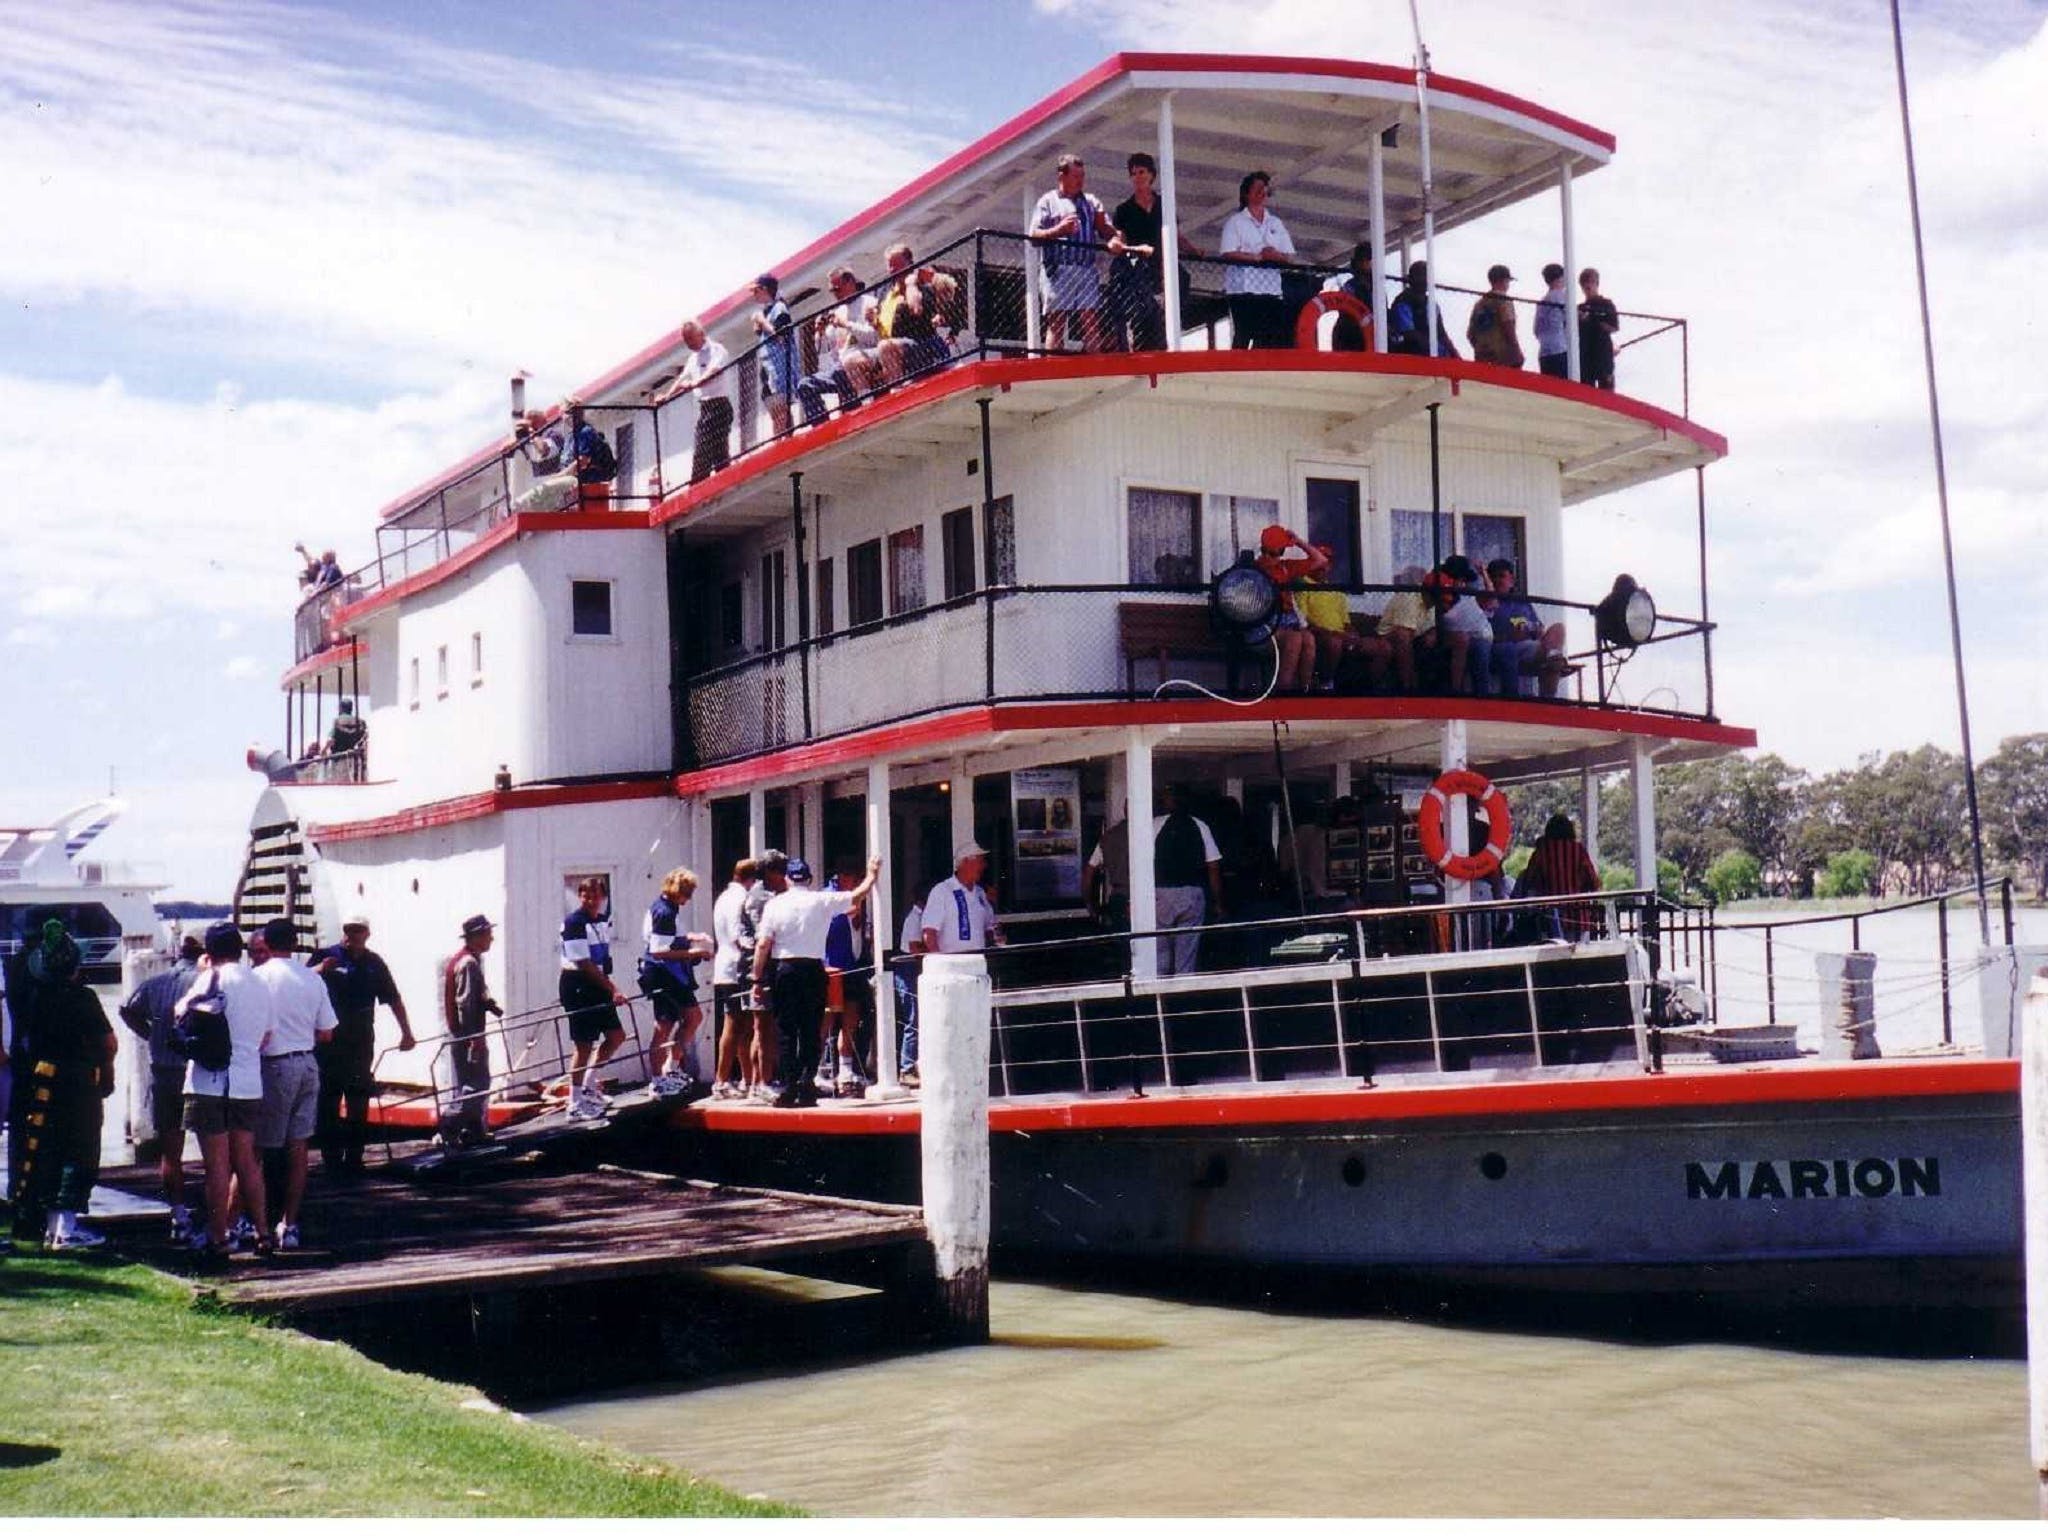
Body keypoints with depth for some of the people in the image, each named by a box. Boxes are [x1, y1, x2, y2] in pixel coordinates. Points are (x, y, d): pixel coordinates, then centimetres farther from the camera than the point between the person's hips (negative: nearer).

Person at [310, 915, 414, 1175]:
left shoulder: (374, 963, 11)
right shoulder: (326, 957, 0)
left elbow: (393, 999, 16)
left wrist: (406, 1032, 12)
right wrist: (319, 970, -29)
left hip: (361, 1040, 3)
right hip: (328, 1039, -3)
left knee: (358, 1101, 5)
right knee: (328, 1099, -1)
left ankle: (354, 1158, 12)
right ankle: (330, 1157, 4)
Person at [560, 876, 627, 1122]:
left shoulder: (603, 921, 10)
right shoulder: (573, 922, -15)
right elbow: (584, 963, -20)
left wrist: (611, 987, 10)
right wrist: (612, 989, -20)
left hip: (597, 986, 9)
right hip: (578, 986, -9)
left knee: (616, 1036, 11)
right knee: (584, 1044, -4)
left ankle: (588, 1085, 23)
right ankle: (575, 1105, 4)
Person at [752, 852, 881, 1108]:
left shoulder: (774, 905, -2)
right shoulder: (821, 900, -1)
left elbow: (763, 945, -5)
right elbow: (857, 896, 7)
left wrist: (757, 979, 1)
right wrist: (872, 875, 25)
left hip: (786, 970, 0)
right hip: (814, 970, 1)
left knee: (786, 1031, 5)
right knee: (811, 1032, 6)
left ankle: (788, 1089, 1)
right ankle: (805, 1088, 1)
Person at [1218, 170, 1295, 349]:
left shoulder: (1276, 223, 19)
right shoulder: (1236, 221, 5)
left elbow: (1289, 257, 15)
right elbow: (1227, 254, -8)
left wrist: (1276, 255, -8)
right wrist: (1258, 257, -13)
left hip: (1271, 289, 5)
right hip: (1244, 289, -5)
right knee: (1243, 335, -9)